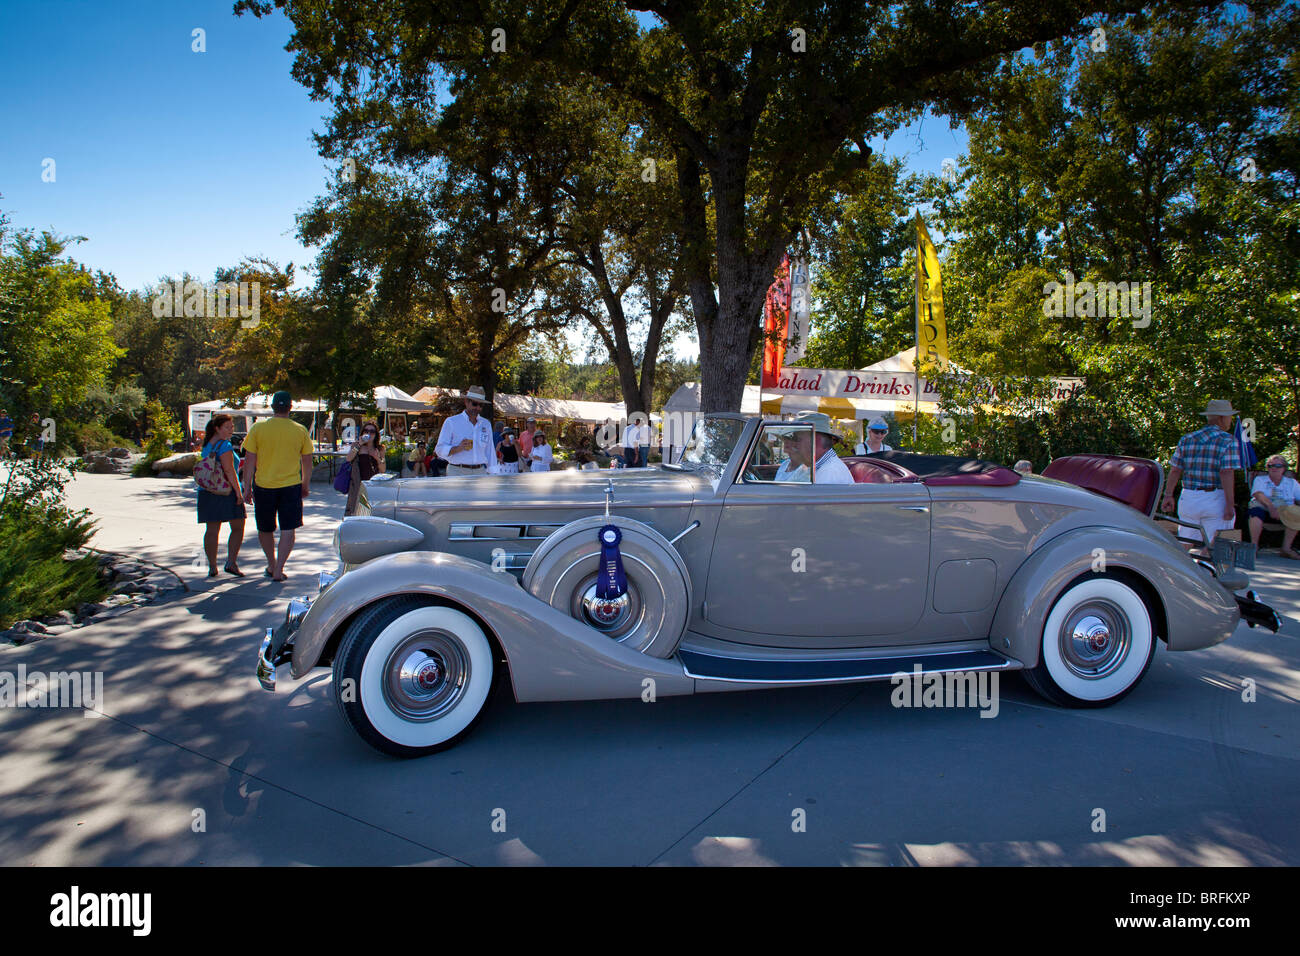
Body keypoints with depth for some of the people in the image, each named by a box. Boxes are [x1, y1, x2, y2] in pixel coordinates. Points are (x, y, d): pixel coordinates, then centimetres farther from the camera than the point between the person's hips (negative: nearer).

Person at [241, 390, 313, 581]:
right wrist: (305, 486, 16)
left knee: (265, 529, 17)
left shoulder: (258, 428, -4)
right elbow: (307, 462, 4)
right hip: (291, 486, 0)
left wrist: (247, 487, 4)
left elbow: (249, 461, -3)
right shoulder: (300, 431, -2)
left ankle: (271, 565, 30)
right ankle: (278, 570, -3)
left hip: (263, 486, 1)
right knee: (288, 530, 4)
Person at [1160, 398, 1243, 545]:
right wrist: (1229, 505, -14)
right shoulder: (1228, 440, -6)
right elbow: (1227, 474, -15)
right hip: (1215, 500, -4)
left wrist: (1168, 495, 9)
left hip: (1188, 499, 4)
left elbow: (1175, 470, 4)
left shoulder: (1187, 439, 8)